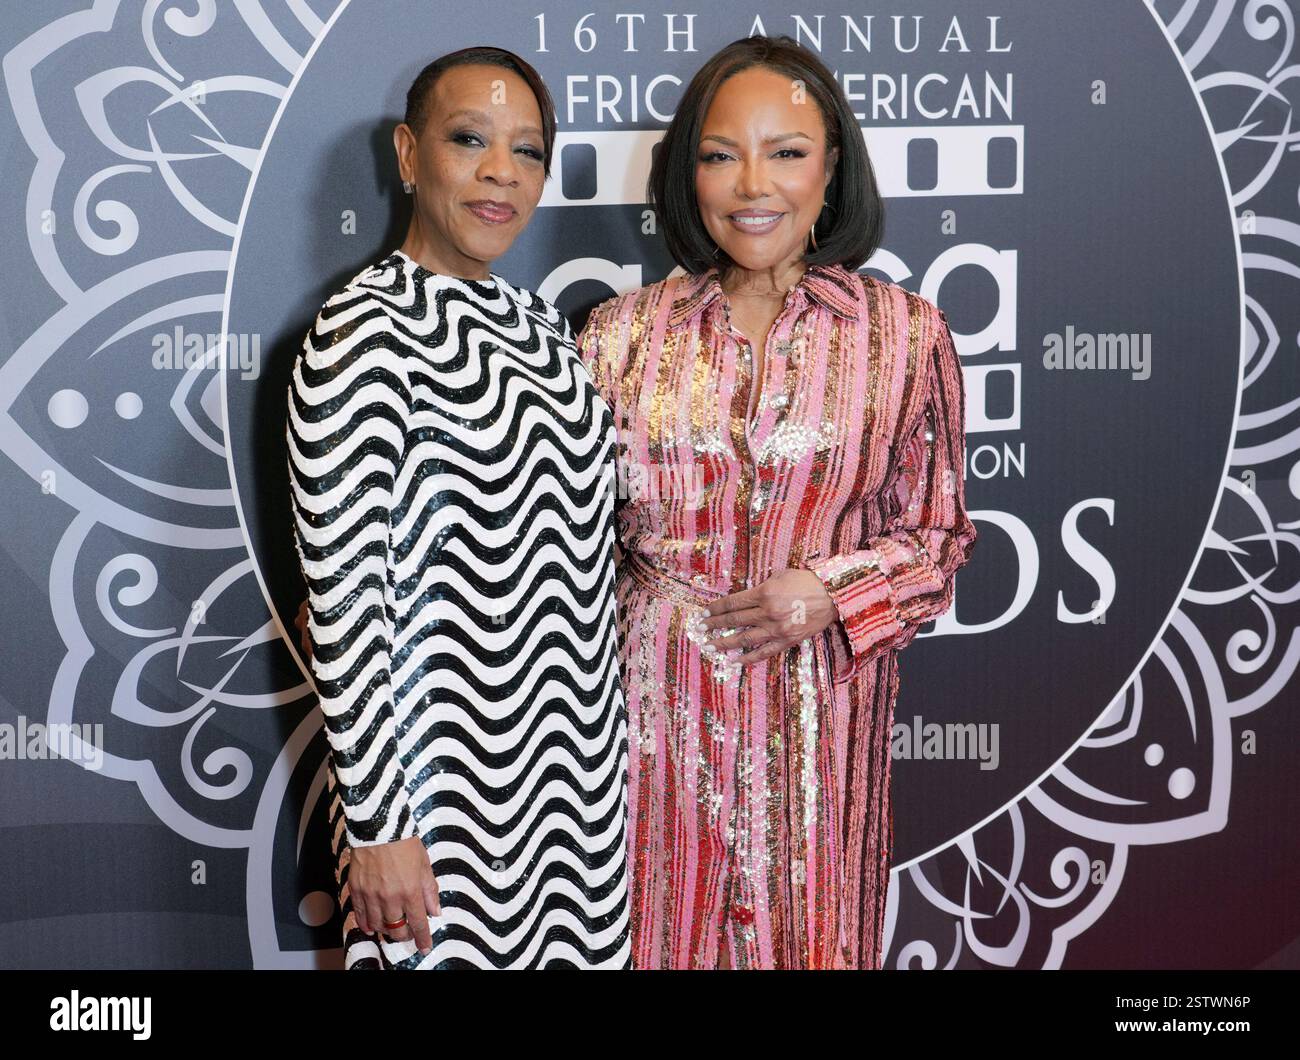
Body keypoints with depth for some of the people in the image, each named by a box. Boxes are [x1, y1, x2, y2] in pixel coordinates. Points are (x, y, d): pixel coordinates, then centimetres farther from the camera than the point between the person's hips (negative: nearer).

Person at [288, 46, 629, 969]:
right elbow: (342, 591, -18)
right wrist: (375, 823, -18)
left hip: (576, 760, 7)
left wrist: (602, 737, 15)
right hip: (447, 771, -7)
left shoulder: (537, 323, 8)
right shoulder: (366, 332, -15)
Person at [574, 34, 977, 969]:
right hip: (660, 705, 1)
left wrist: (834, 593, -13)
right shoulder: (626, 332, 1)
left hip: (819, 712, -1)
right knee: (664, 927, 12)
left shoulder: (904, 333, -2)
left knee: (812, 929, 12)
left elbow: (937, 535, 4)